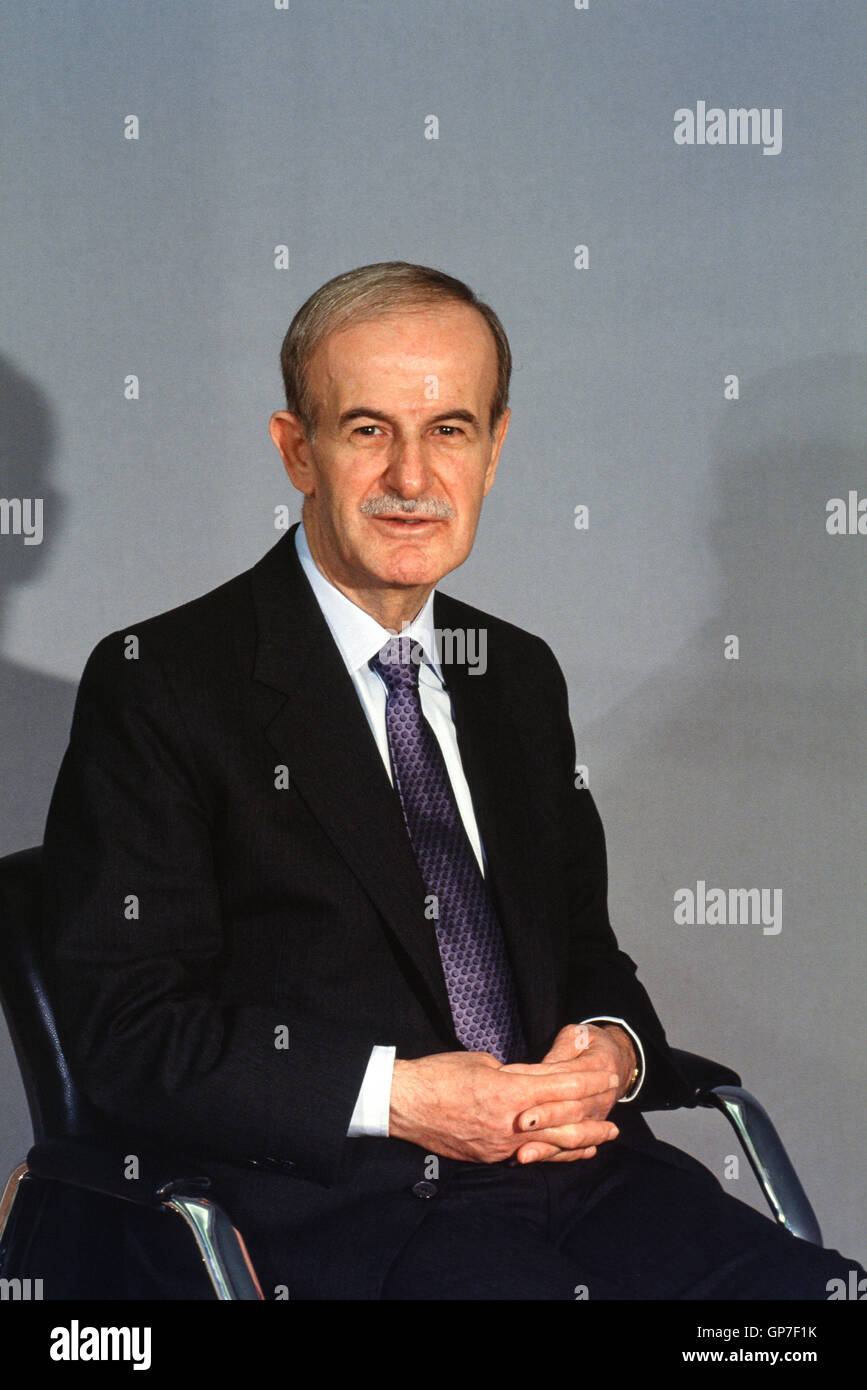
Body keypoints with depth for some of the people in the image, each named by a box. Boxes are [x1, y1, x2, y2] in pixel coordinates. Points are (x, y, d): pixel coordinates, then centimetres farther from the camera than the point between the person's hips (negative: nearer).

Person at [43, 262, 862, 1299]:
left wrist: (610, 1050, -1)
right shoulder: (159, 683, 0)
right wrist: (391, 1095, -17)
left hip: (572, 1162, 6)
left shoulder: (521, 676, 19)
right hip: (338, 1203, -5)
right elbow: (126, 1028, -7)